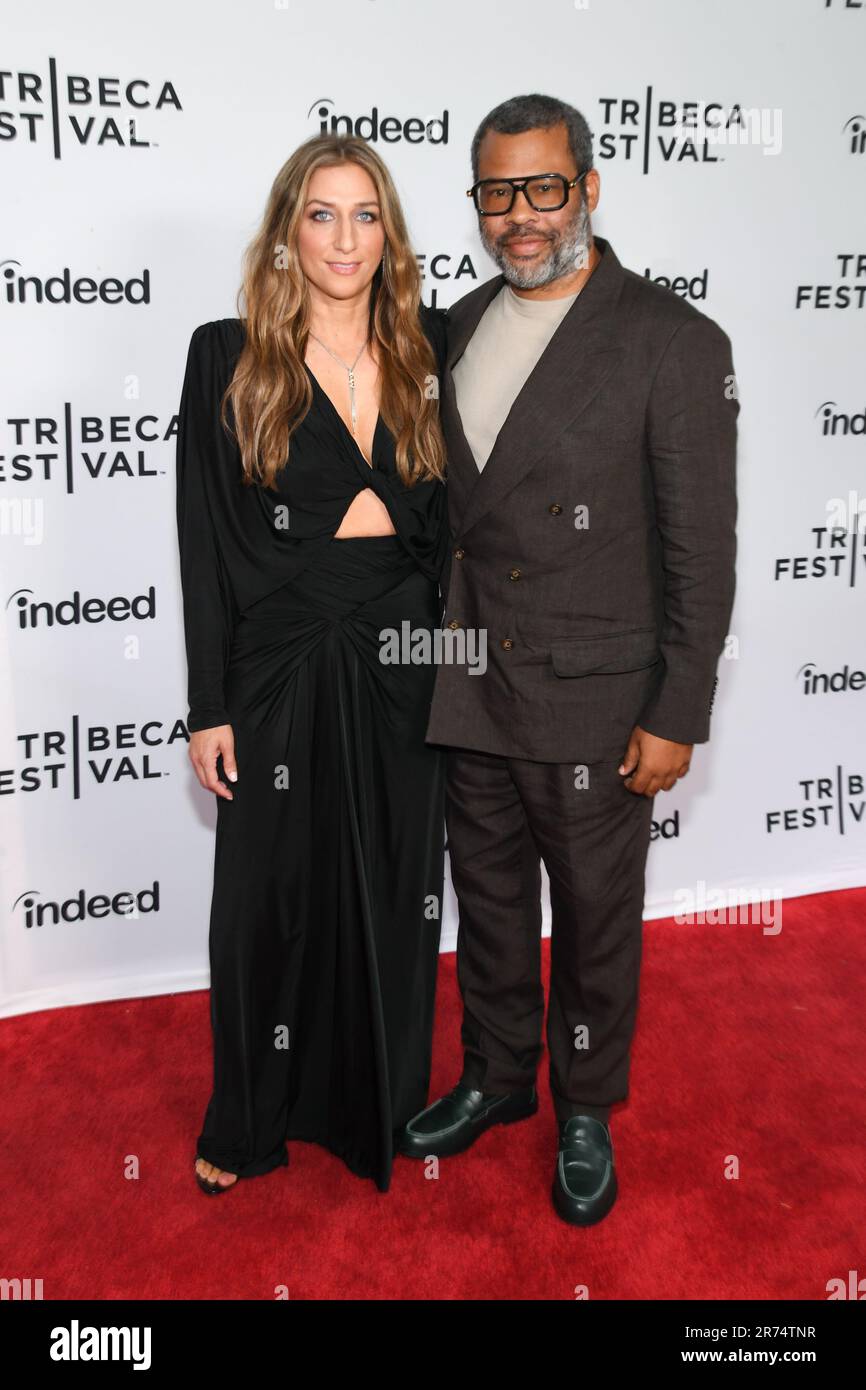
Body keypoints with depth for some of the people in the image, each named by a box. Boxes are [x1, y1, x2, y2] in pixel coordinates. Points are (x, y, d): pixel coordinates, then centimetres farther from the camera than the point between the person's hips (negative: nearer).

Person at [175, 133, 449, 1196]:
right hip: (278, 672, -2)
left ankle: (383, 1108, 37)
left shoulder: (429, 354, 3)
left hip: (401, 670, 2)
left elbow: (451, 517, 12)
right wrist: (209, 709, -6)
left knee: (393, 895, 14)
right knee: (267, 898, 11)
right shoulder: (227, 358, -4)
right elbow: (205, 542, -5)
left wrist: (383, 511, -7)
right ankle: (249, 1120, 34)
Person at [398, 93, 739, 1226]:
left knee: (595, 918, 12)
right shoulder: (461, 327, 6)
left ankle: (585, 1111, 35)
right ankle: (495, 1078, 42)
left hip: (594, 705, -5)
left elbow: (703, 554, -11)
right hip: (471, 693, 5)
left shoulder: (675, 342, -12)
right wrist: (437, 648, 11)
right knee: (489, 900, 19)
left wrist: (676, 717, -12)